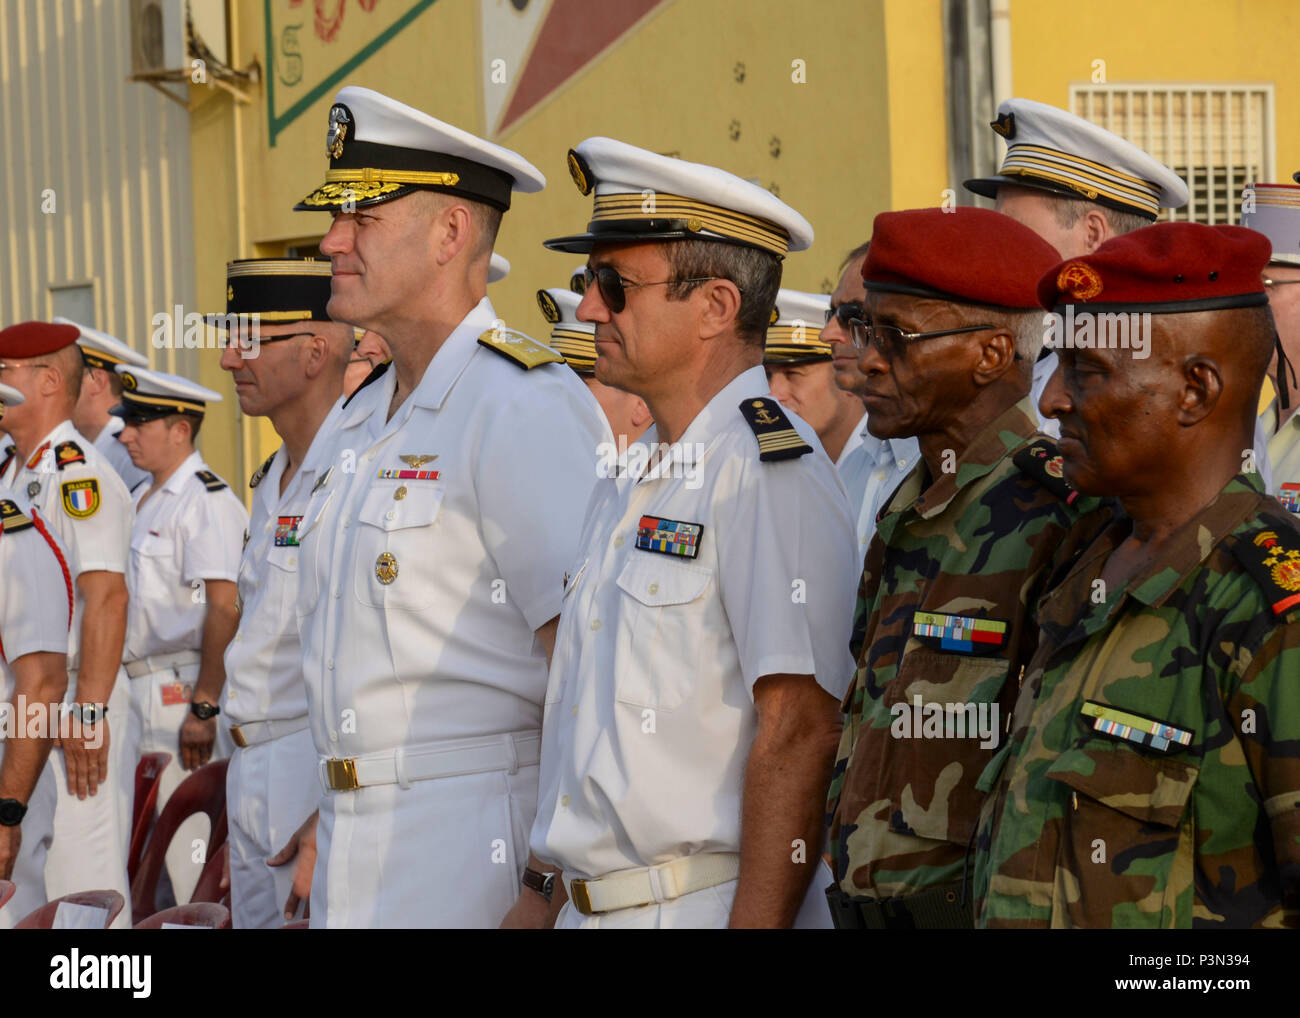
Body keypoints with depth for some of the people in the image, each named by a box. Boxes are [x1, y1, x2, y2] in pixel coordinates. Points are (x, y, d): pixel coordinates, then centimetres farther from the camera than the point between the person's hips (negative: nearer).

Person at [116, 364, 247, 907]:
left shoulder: (207, 501, -12)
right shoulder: (143, 499, 17)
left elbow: (225, 608, -19)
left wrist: (203, 708, -23)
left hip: (183, 686, -9)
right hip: (140, 688, 9)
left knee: (190, 846, -8)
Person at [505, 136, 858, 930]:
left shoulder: (771, 471, -13)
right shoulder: (632, 483, 15)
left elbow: (798, 733, -19)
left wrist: (754, 920, -22)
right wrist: (541, 896, 15)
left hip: (708, 905, -8)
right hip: (590, 907, 8)